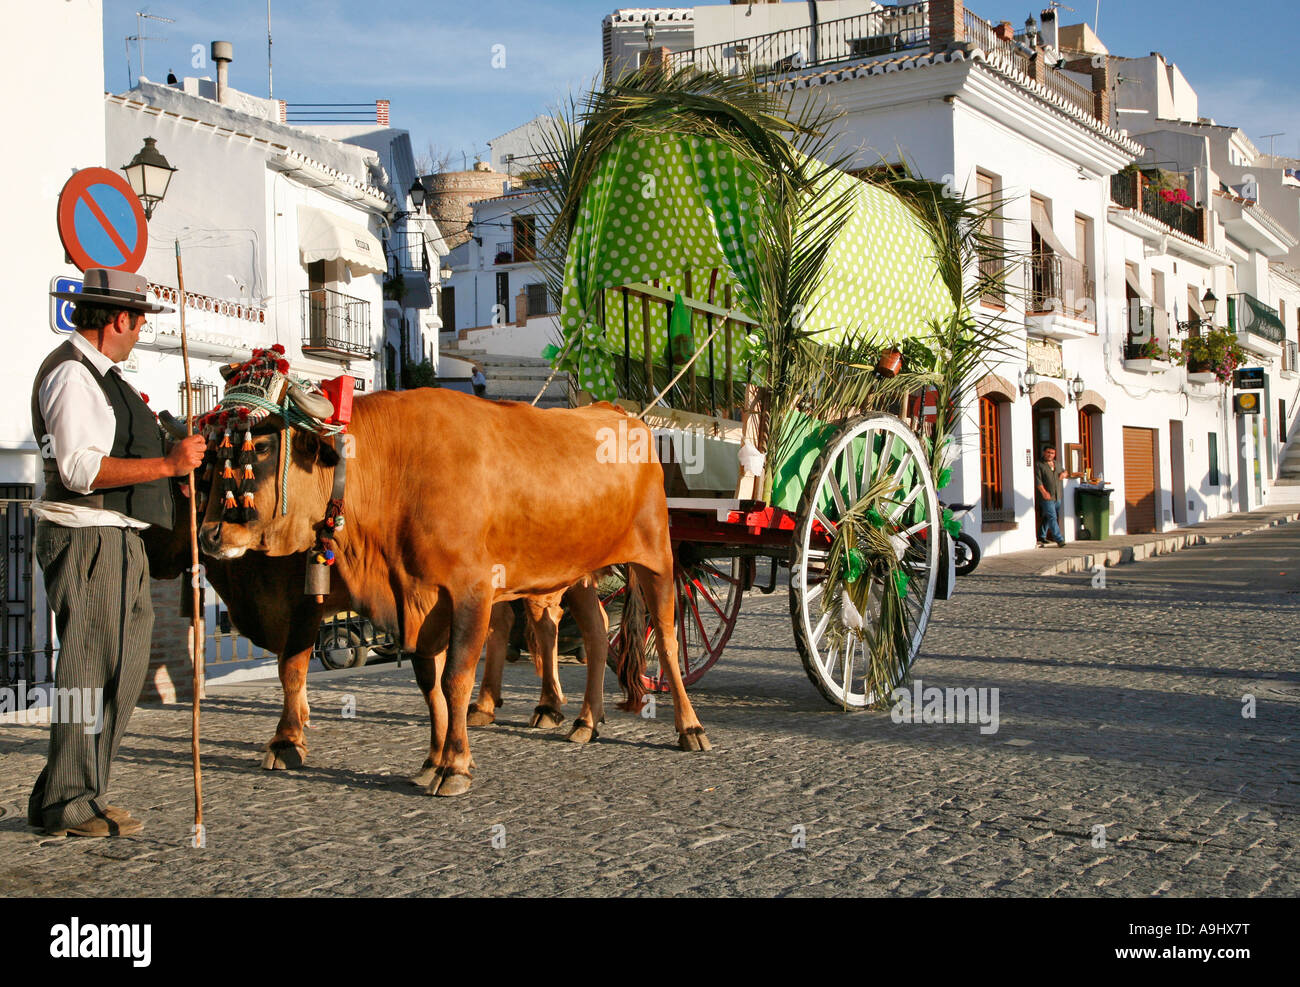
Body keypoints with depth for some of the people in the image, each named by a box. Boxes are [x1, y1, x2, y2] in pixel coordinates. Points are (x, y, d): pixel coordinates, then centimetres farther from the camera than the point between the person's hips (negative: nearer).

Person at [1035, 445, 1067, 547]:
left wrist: (1063, 474, 8)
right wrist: (1044, 492, -27)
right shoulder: (1039, 465, -7)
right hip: (1047, 497, -7)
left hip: (1057, 497, 7)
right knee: (1052, 518, -11)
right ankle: (1059, 539, -12)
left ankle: (1042, 537, 26)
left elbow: (1063, 471, 33)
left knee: (1047, 518, 14)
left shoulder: (1056, 463, 15)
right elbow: (1038, 481, -15)